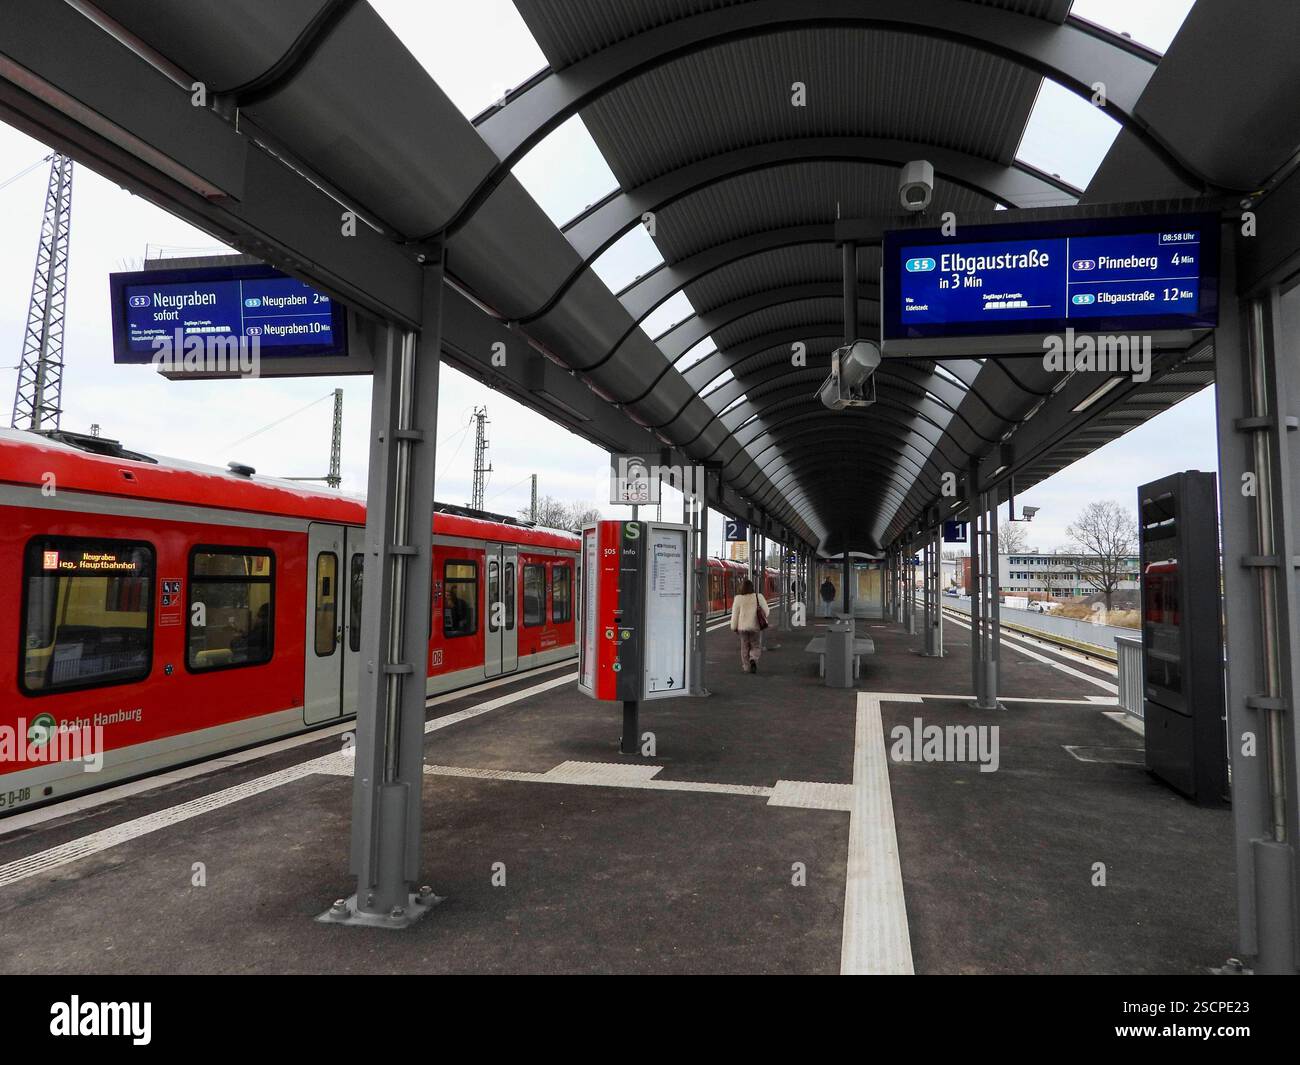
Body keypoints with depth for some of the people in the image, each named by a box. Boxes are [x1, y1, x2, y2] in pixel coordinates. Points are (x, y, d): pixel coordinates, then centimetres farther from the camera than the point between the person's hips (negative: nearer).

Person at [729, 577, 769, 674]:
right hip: (755, 626, 0)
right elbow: (765, 611, -1)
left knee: (745, 647, 15)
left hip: (743, 626, 1)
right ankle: (753, 660, -16)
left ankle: (747, 667, 18)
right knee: (756, 647, 11)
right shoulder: (758, 597, -8)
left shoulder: (738, 599, -9)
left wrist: (734, 627, 7)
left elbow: (735, 614, -5)